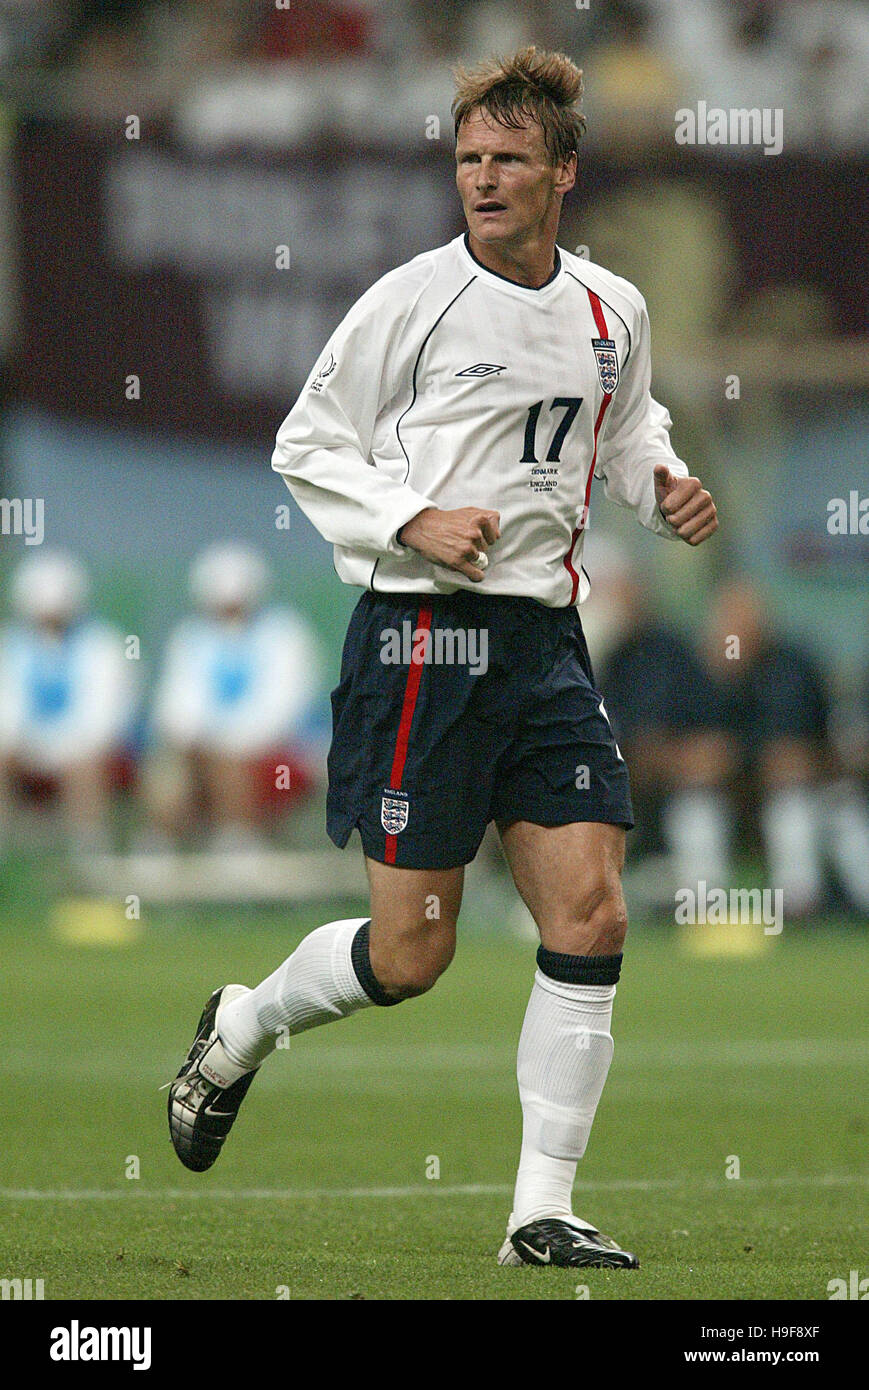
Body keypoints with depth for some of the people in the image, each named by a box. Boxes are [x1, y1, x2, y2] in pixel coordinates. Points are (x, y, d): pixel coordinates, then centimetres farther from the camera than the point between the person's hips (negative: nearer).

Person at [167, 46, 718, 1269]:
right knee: (411, 955, -4)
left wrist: (665, 485, 7)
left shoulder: (613, 313, 9)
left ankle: (543, 1212, 0)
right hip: (424, 635, -5)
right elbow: (308, 446, 0)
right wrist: (413, 523, -15)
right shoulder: (414, 300, -7)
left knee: (591, 915, -6)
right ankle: (240, 1029, 27)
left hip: (546, 638, 5)